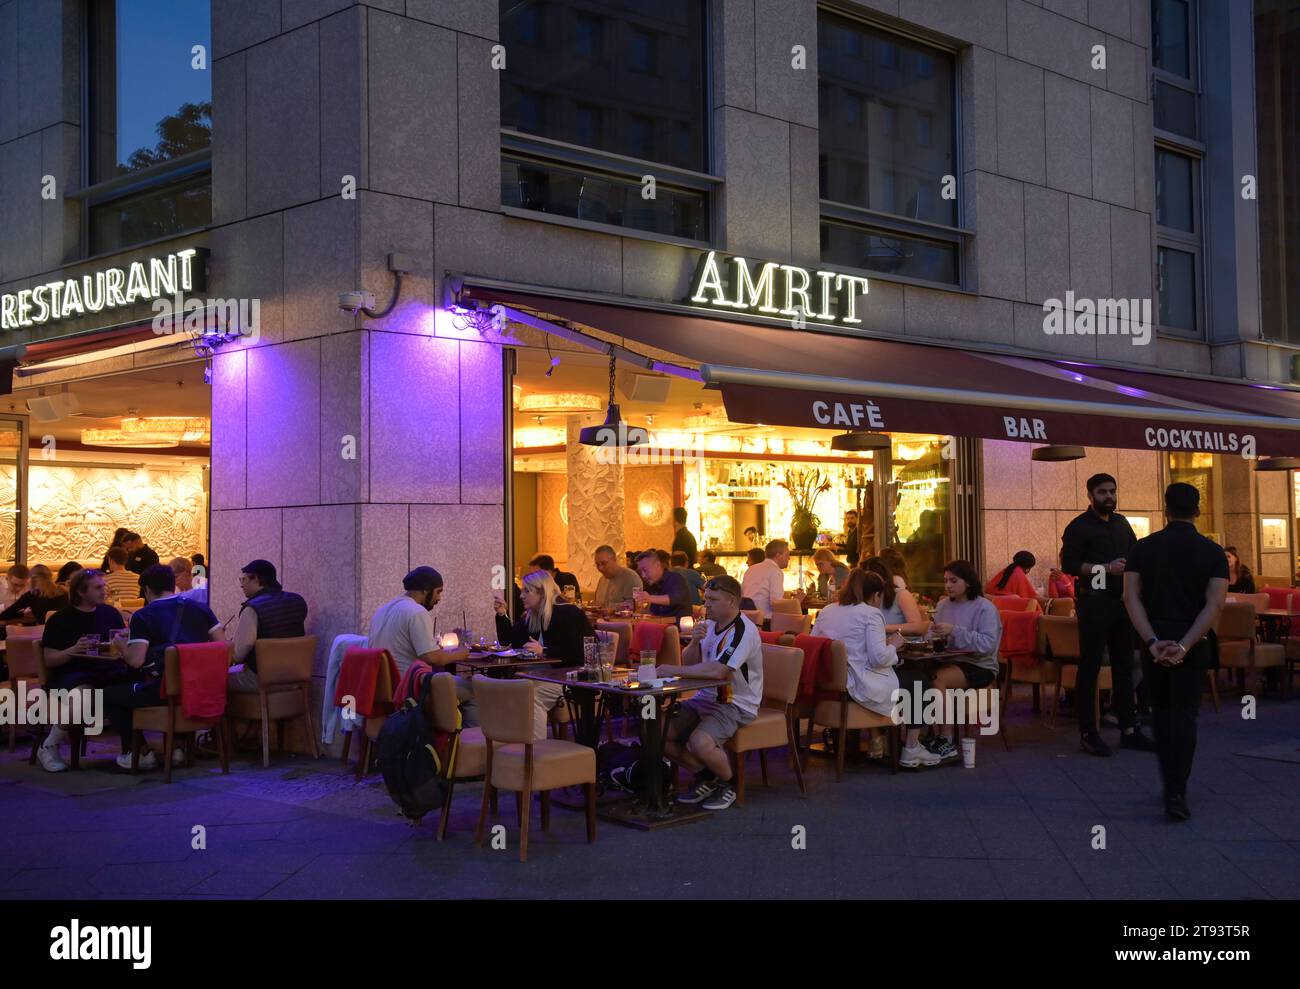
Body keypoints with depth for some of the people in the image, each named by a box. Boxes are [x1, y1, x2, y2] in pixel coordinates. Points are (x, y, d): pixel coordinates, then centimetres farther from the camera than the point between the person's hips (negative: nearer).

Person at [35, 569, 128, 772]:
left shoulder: (111, 613, 17)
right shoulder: (60, 619, 4)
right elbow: (49, 660, 0)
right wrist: (74, 649, -18)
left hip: (109, 672, 4)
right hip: (72, 674, -4)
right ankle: (49, 747, -14)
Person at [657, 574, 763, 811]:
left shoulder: (743, 631, -18)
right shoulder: (709, 625, 9)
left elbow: (718, 670, -29)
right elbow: (689, 663, 12)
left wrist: (673, 671, -24)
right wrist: (694, 642, -10)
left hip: (737, 703, -8)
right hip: (707, 698, 8)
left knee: (700, 742, -31)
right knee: (660, 733, -6)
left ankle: (729, 784, 0)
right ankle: (706, 777, 12)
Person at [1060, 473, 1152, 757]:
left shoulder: (1121, 523, 16)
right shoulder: (1079, 527, -5)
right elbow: (1068, 564, -13)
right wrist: (1107, 568, -19)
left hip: (1123, 603, 7)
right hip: (1094, 603, -7)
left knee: (1124, 666, 11)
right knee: (1090, 668, -4)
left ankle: (1128, 729, 17)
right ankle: (1088, 733, 0)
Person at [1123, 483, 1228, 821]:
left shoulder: (1143, 548, 2)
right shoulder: (1212, 552, -1)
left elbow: (1131, 598, -9)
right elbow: (1214, 606, -12)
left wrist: (1152, 641, -15)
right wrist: (1184, 646, -19)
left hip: (1154, 640, 1)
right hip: (1193, 640, -1)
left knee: (1161, 710, 16)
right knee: (1184, 714, -1)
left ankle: (1171, 783, 22)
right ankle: (1176, 793, -10)